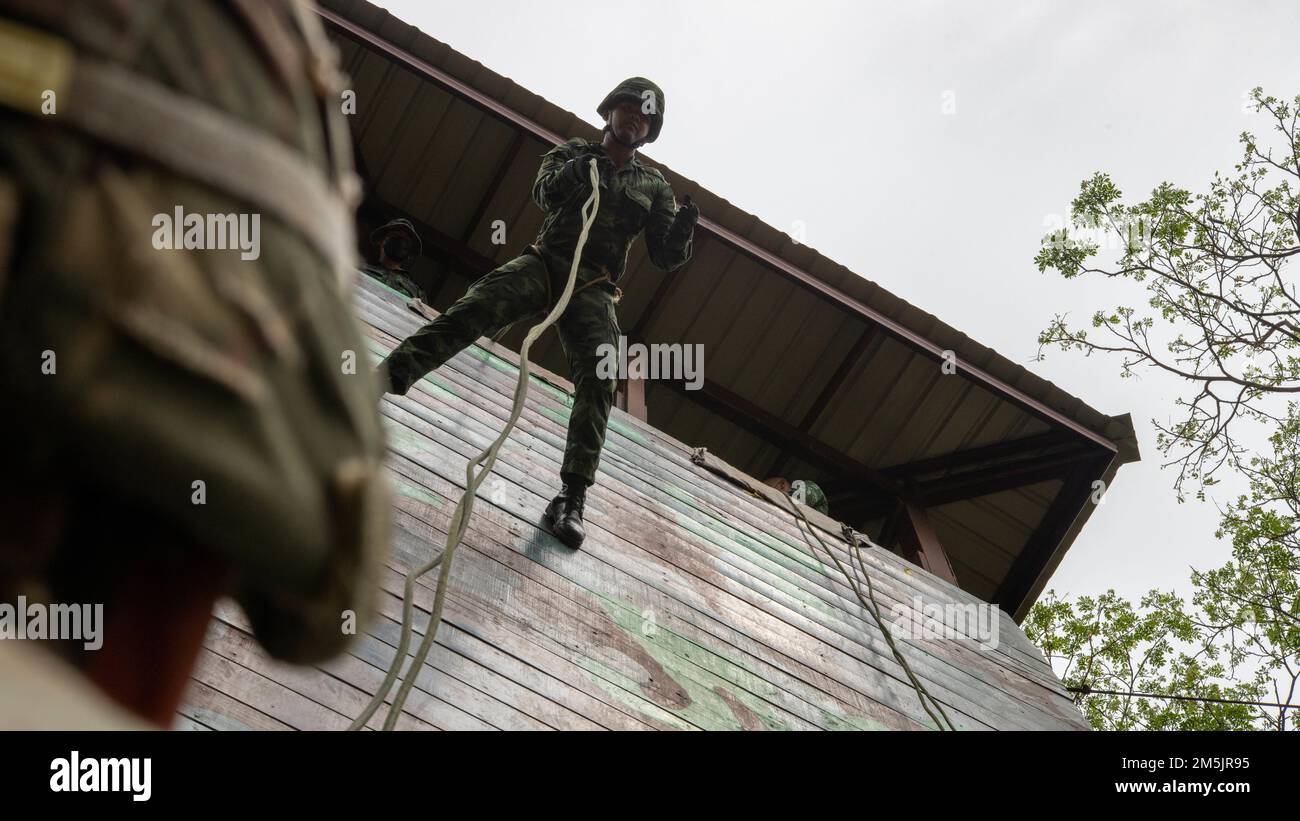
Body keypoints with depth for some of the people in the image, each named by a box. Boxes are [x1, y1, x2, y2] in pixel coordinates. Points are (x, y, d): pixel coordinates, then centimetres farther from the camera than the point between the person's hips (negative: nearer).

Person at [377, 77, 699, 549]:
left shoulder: (654, 187, 17)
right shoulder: (573, 153, 15)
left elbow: (666, 258, 11)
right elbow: (544, 193, -5)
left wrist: (683, 231, -11)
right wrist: (571, 173, -26)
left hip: (592, 292, 1)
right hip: (545, 264, -1)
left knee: (598, 384, -19)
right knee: (477, 306, -29)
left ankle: (571, 500, -24)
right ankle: (390, 374, -39)